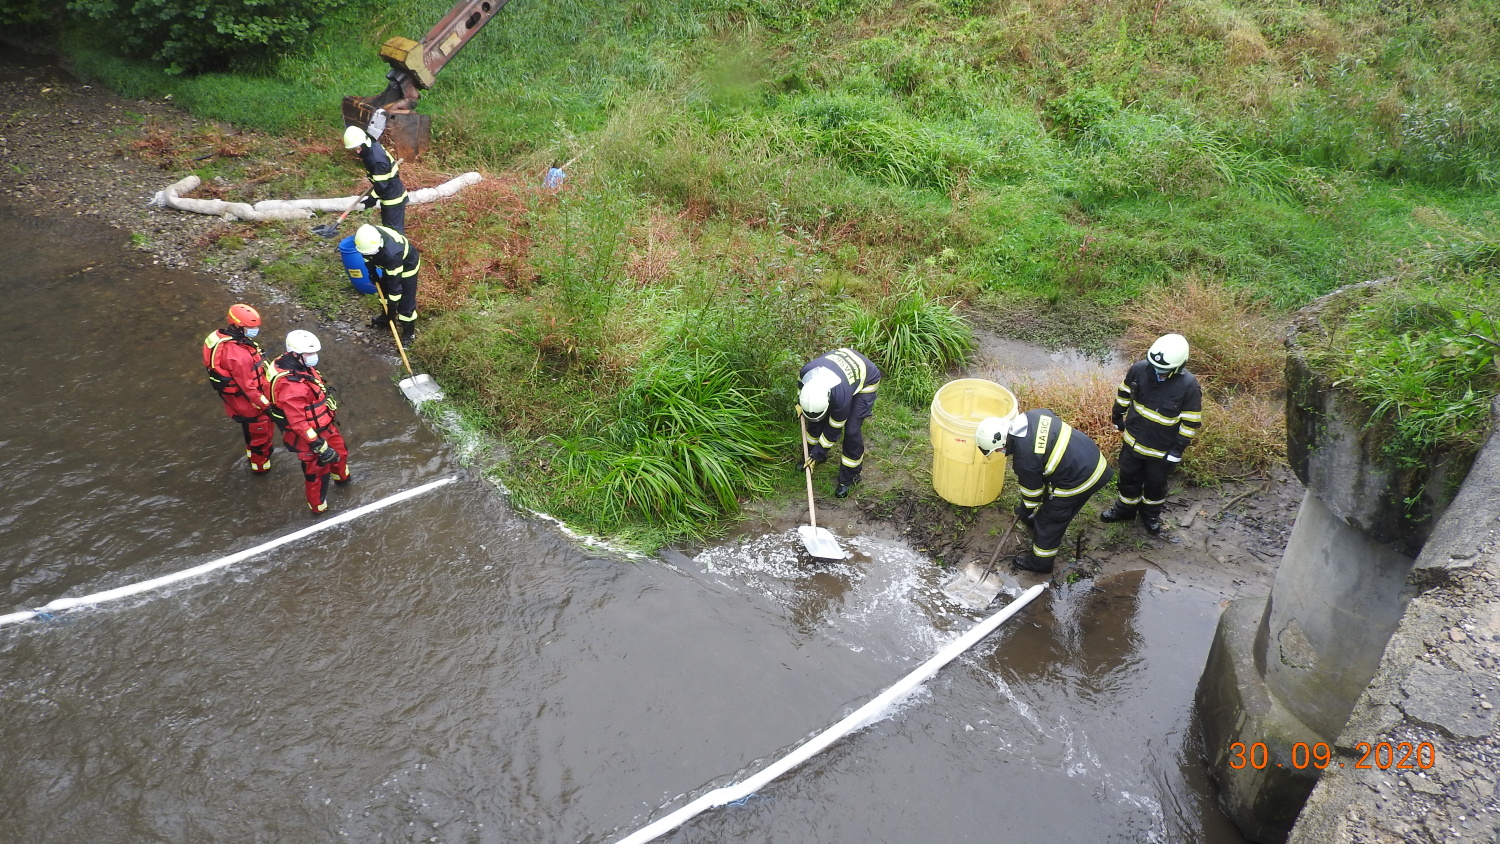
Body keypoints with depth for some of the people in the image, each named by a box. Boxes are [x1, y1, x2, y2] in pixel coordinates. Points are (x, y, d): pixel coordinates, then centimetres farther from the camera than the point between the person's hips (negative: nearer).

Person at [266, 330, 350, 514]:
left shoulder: (300, 365, -8)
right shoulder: (290, 386, -38)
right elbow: (297, 422, -33)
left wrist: (330, 414, 25)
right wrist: (319, 446, -29)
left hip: (323, 425, 9)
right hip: (309, 435, -9)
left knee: (340, 450, 31)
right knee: (317, 471, 13)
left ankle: (341, 477, 61)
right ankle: (318, 506, 37)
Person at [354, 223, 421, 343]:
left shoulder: (391, 253, -46)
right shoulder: (366, 237, -28)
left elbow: (395, 282, -34)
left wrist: (392, 305, -26)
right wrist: (372, 271, -1)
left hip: (408, 264, -7)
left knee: (406, 299, -6)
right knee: (383, 289, 20)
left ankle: (408, 331, 10)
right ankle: (386, 317, 43)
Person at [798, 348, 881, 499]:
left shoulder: (842, 396, -42)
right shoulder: (806, 371, -32)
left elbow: (833, 430, -24)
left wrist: (817, 455, -14)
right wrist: (800, 403, 5)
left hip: (866, 380, -6)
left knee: (851, 430, -13)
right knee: (816, 419, 3)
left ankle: (849, 478, 6)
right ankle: (809, 454, 30)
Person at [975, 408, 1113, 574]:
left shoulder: (1024, 460, -26)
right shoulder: (1034, 415, -6)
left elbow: (1032, 492, -9)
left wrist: (1024, 511, 14)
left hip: (1078, 480, -8)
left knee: (1050, 522, 14)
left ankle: (1040, 562, 34)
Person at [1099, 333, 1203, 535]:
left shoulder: (1189, 387, -28)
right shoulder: (1139, 369, -20)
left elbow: (1191, 422, -17)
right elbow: (1124, 393, 1)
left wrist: (1177, 450, -13)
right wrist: (1117, 418, 11)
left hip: (1163, 450, -3)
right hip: (1133, 440, 3)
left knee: (1155, 483, 21)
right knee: (1128, 477, 23)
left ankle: (1151, 513, 49)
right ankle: (1126, 508, 49)